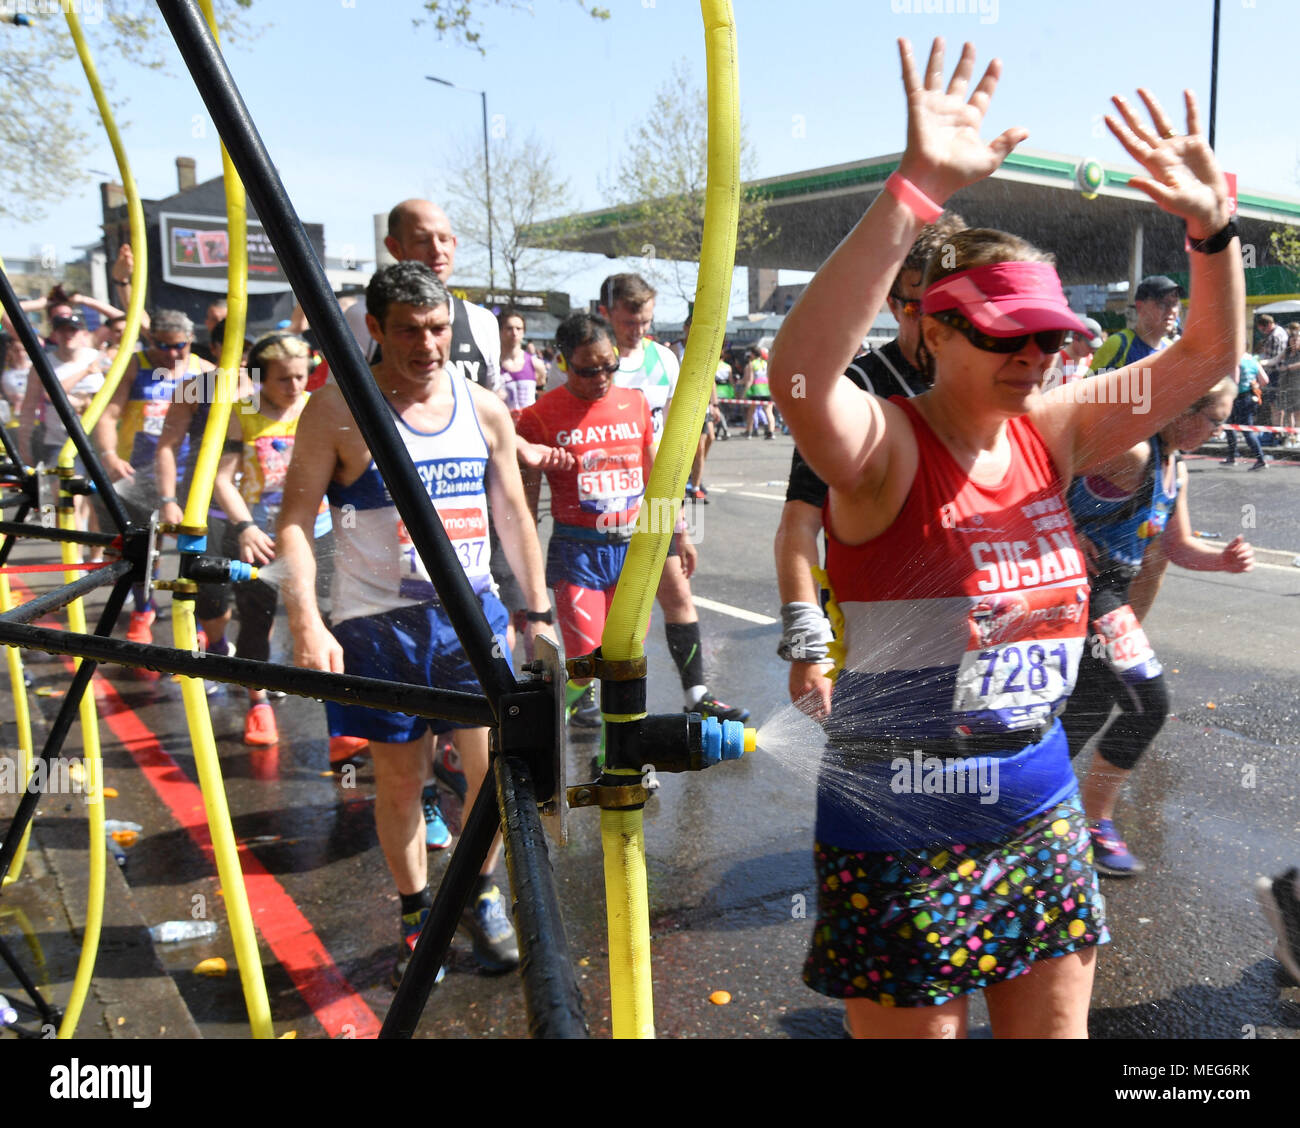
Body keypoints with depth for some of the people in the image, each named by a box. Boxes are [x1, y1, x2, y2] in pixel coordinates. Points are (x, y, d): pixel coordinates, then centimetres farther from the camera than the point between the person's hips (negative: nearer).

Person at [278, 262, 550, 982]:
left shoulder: (484, 409, 5)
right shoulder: (337, 411, -7)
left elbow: (513, 515, 13)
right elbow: (295, 522, -8)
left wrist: (539, 611, 12)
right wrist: (306, 625, -19)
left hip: (473, 613, 3)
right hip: (377, 624, -3)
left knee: (499, 766, 0)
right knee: (399, 780, 8)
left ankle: (479, 894, 27)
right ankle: (416, 916, 30)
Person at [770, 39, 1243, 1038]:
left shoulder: (1051, 432, 2)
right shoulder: (886, 449, -18)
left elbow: (1208, 357, 8)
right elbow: (799, 377, -39)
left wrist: (1214, 225, -8)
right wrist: (916, 190, -42)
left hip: (1041, 814, 6)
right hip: (900, 832, -6)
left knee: (1056, 1027, 21)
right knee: (917, 1025, 12)